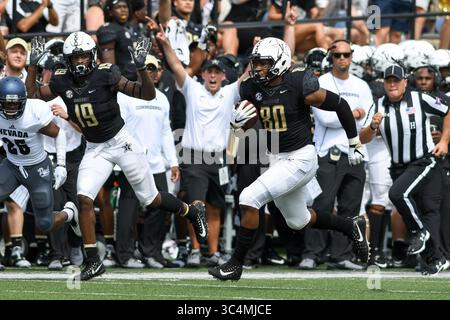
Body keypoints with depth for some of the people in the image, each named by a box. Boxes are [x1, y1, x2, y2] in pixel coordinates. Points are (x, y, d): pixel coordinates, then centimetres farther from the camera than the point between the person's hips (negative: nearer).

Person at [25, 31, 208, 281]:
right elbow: (33, 93, 8)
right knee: (84, 199, -14)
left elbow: (148, 95, -21)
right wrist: (33, 64, -3)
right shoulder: (63, 81, -7)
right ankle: (93, 261, -6)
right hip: (94, 150, 4)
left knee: (151, 200, 8)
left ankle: (192, 211, 38)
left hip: (121, 143, -4)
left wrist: (141, 67, -36)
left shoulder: (106, 75, -20)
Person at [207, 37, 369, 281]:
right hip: (278, 159, 8)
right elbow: (241, 124, 9)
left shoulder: (298, 86, -19)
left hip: (300, 159, -8)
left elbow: (340, 105, -9)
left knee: (249, 199, -19)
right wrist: (237, 120, -17)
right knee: (298, 221, 21)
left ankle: (235, 265, -8)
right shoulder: (253, 89, -2)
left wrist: (354, 144, 0)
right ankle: (352, 227, 43)